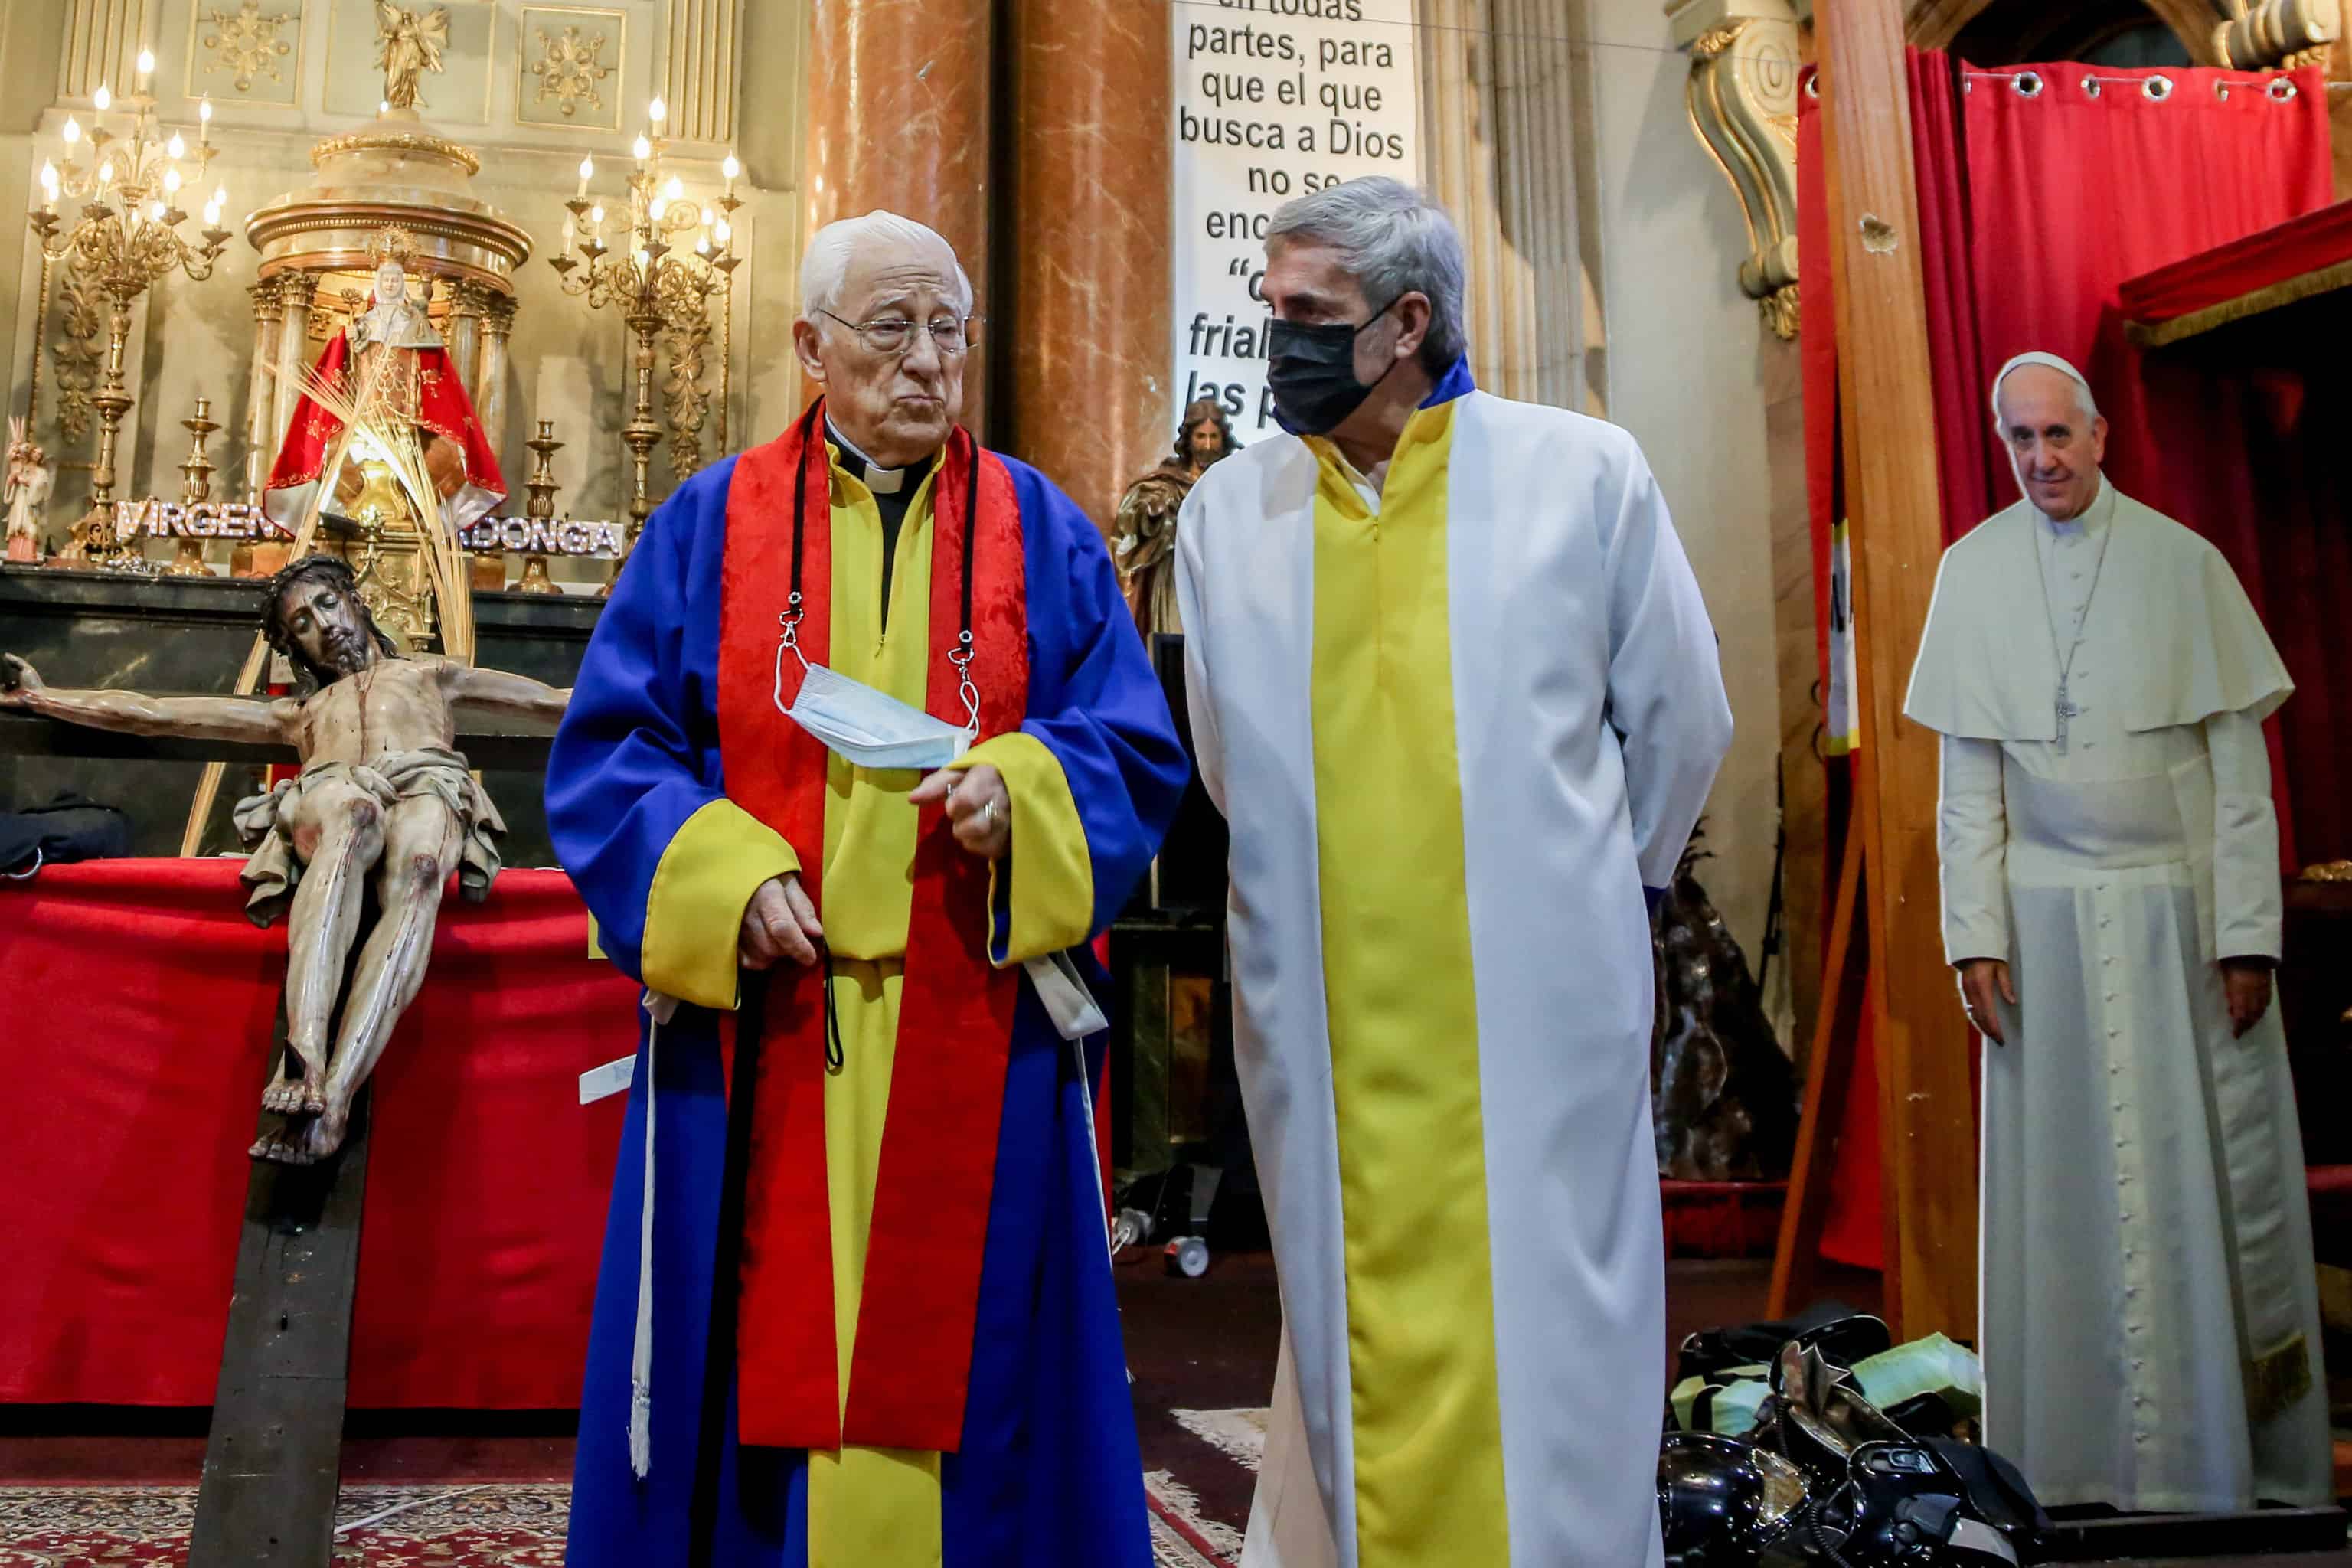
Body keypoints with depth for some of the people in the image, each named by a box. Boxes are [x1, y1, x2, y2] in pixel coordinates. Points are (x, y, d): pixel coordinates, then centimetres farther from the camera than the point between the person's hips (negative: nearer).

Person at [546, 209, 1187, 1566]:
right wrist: (730, 873, -14)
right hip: (757, 1033, 0)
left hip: (977, 1044, 1)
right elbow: (609, 753, 3)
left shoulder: (1043, 534, 7)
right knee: (755, 1363, 7)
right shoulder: (710, 526, 7)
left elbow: (1137, 753, 4)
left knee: (969, 1378, 8)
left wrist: (1017, 793, -17)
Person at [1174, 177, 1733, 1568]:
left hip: (1535, 1009, -1)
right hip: (1329, 1024, 2)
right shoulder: (1230, 510, 5)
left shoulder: (1581, 472, -1)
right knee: (1354, 1342, 11)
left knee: (1546, 1345, 6)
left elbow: (1681, 719, 10)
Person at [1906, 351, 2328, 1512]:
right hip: (2050, 917, 1)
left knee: (2220, 1174, 3)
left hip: (2186, 907, 0)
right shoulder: (1973, 572, 4)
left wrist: (2248, 929, -6)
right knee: (2070, 1183, 3)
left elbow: (2239, 762, 0)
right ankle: (2089, 1455, 13)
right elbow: (1968, 775, 3)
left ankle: (2247, 1454, 16)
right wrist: (1975, 934, -3)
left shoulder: (2184, 562, 1)